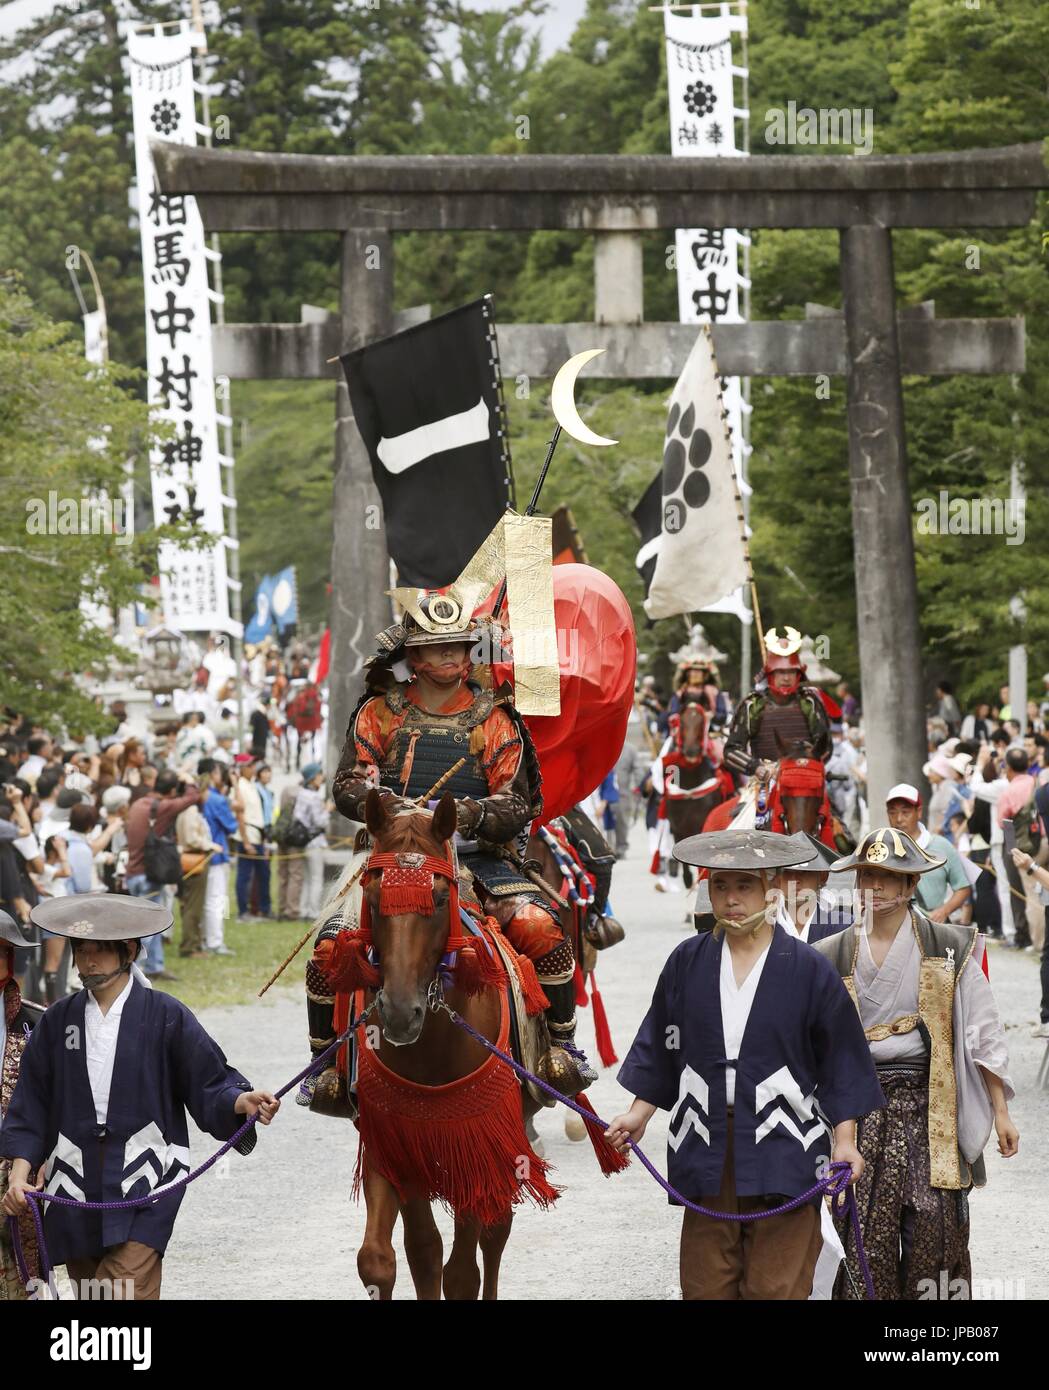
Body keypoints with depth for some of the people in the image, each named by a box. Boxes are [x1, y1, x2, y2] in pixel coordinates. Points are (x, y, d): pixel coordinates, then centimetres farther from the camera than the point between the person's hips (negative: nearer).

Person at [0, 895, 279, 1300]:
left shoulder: (165, 1016, 0)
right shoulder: (57, 1021, 10)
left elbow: (209, 1084, 1)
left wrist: (243, 1101, -21)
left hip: (144, 1189, -4)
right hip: (75, 1187, 4)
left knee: (127, 1293, -18)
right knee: (91, 1296, 6)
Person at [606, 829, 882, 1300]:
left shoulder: (807, 969, -2)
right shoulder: (688, 962, 5)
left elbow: (840, 1064, 2)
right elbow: (662, 1049, 15)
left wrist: (845, 1139, -4)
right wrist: (638, 1114, 8)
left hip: (781, 1153, -3)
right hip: (707, 1151, 3)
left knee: (776, 1286, -4)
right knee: (706, 1284, 3)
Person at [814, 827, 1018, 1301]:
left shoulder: (948, 950, 3)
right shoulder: (834, 956, 8)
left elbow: (982, 1034, 5)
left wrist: (1000, 1112, 3)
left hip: (928, 1104, -1)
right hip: (861, 1108, 1)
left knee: (933, 1222, -7)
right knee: (865, 1228, -4)